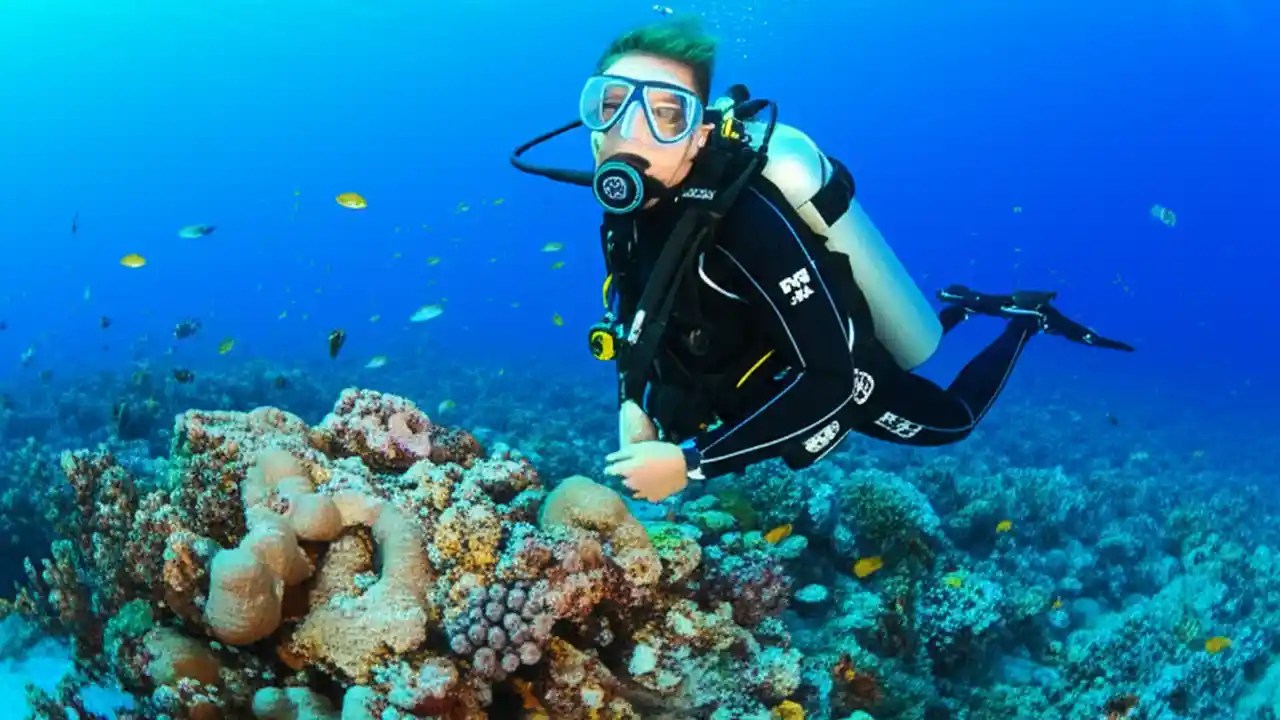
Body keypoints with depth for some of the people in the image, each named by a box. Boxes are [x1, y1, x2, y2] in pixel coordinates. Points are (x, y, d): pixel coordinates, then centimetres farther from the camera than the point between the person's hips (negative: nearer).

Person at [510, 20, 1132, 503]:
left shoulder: (745, 218, -43)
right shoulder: (628, 203, -19)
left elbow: (832, 379, -42)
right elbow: (637, 311, 0)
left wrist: (691, 462, -42)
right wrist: (632, 403, -14)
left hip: (844, 379, -7)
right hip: (758, 374, 7)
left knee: (952, 419, 25)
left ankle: (1024, 319, 41)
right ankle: (958, 308, 49)